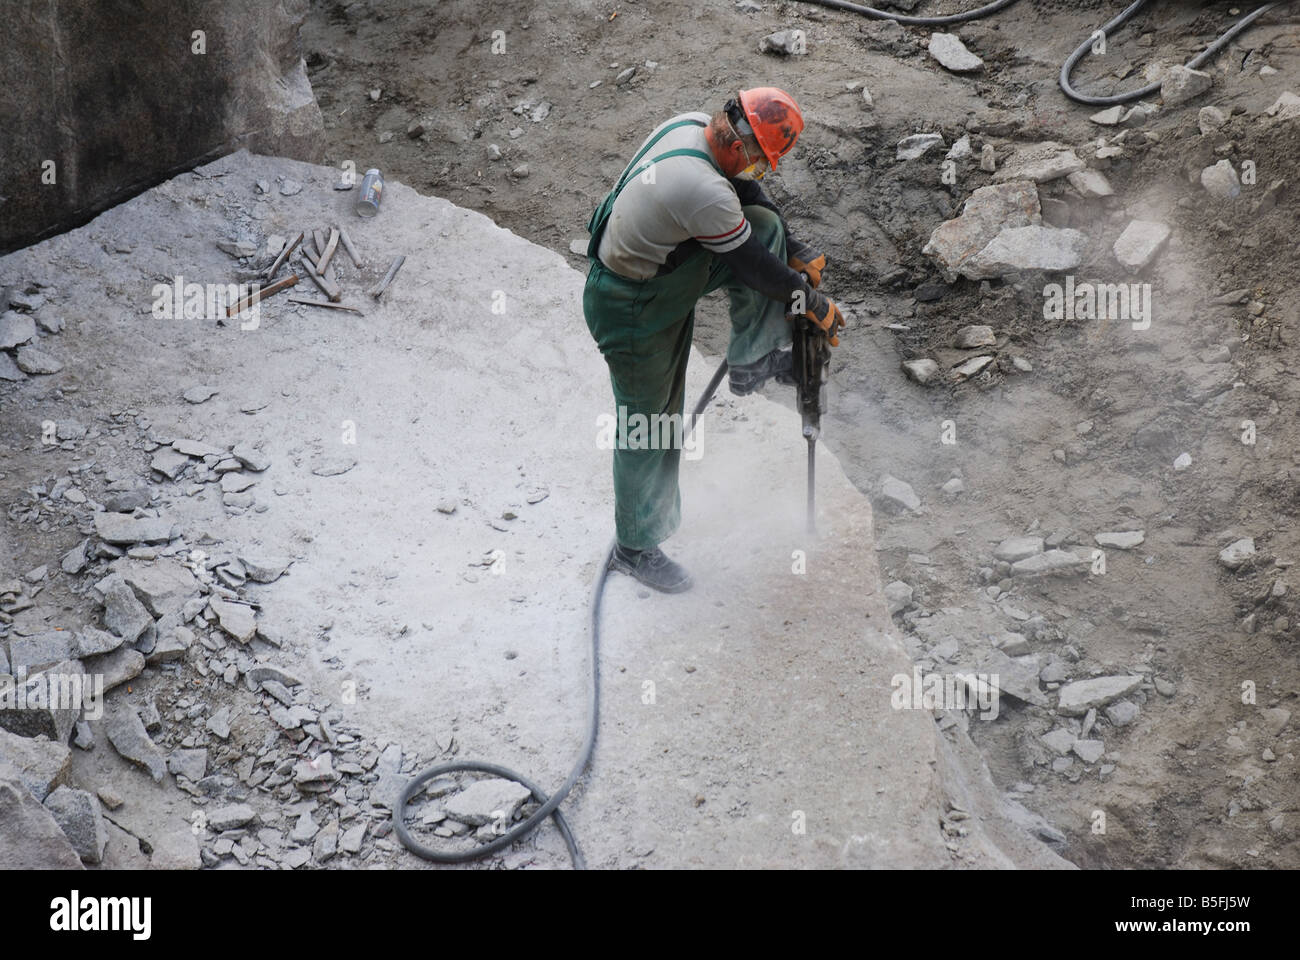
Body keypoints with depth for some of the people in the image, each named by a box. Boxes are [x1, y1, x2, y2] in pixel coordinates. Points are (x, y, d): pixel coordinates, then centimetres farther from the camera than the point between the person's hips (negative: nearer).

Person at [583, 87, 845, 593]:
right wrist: (814, 304, -7)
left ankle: (754, 360, 10)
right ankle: (635, 548, 28)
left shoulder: (691, 125, -9)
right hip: (630, 310, -9)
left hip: (666, 264, 9)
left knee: (766, 227, -2)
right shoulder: (703, 191, -36)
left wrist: (797, 252, 8)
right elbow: (751, 266, -23)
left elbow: (748, 192, 7)